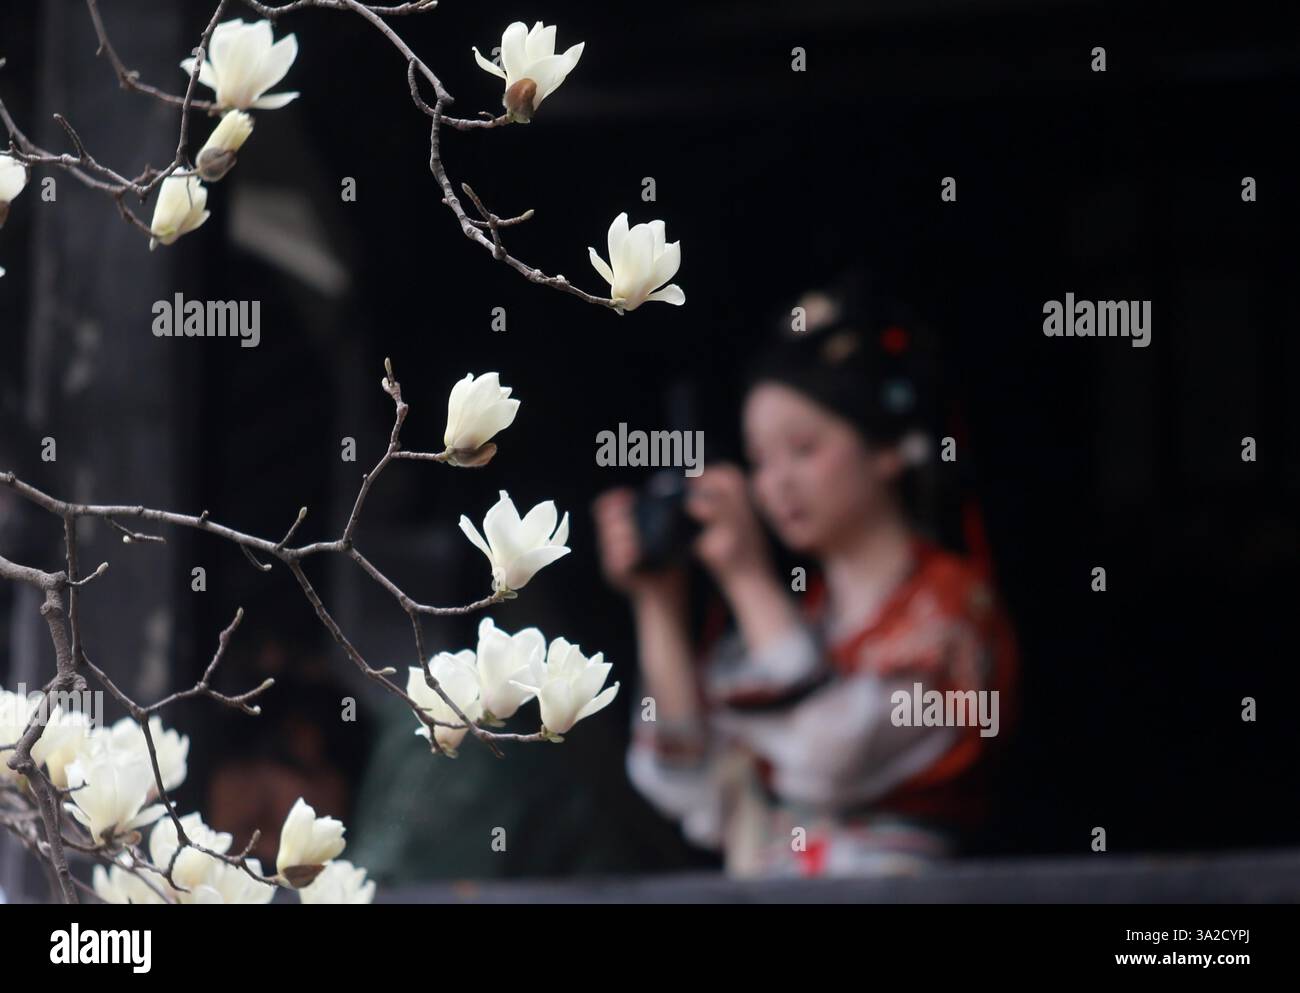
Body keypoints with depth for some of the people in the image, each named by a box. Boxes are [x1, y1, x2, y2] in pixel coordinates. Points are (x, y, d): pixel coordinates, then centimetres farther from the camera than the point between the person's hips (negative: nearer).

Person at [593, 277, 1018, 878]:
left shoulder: (949, 603, 0)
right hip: (760, 895, 5)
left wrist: (750, 581, -10)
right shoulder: (793, 607, 15)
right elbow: (696, 790, 7)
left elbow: (835, 760, -15)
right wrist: (657, 606, 2)